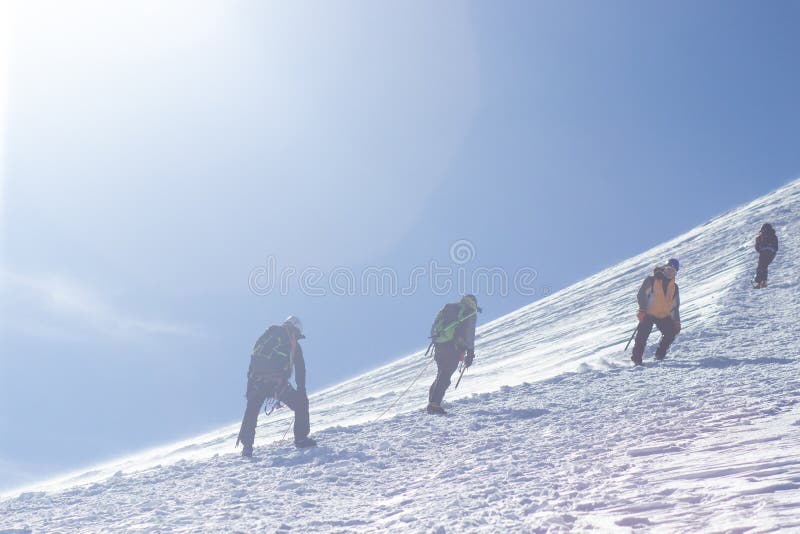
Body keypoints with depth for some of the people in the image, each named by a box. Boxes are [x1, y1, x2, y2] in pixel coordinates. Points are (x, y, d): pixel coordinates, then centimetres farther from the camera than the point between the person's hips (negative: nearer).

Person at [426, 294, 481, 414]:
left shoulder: (447, 308, 23)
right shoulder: (470, 312, 7)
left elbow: (433, 328, 21)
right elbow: (469, 333, -4)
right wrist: (470, 352, -3)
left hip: (439, 345, 6)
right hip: (453, 347, -6)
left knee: (441, 375, 18)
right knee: (445, 377, -6)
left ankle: (432, 402, 13)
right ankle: (434, 404, -15)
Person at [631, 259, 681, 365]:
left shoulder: (674, 287, 15)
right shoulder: (651, 281, 0)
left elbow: (675, 306, 19)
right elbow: (641, 295, -6)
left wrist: (676, 321, 9)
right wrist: (642, 310, -19)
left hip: (664, 316, 4)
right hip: (648, 314, -4)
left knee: (671, 332, -14)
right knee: (642, 336, -15)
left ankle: (660, 353, 7)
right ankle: (636, 358, -4)